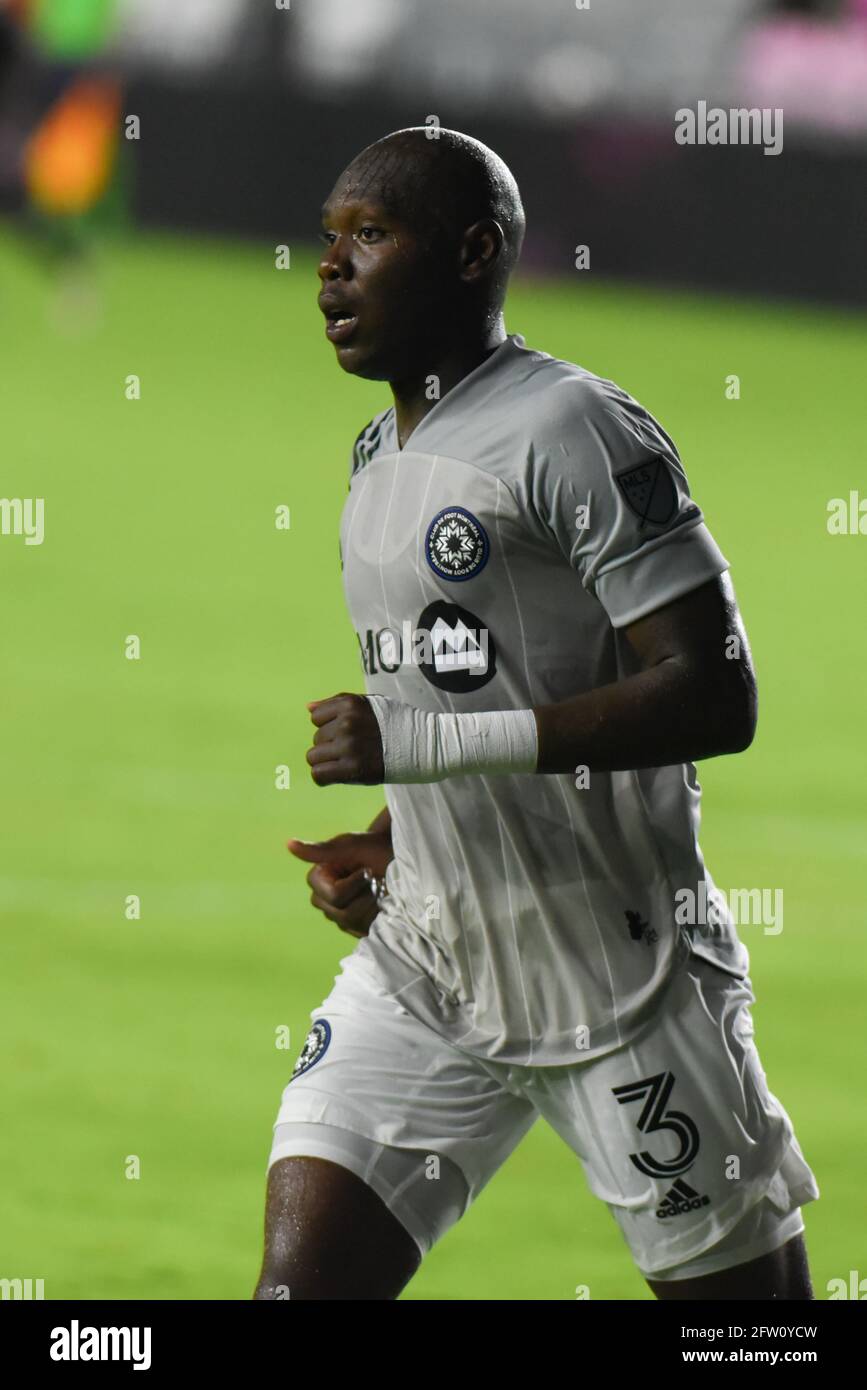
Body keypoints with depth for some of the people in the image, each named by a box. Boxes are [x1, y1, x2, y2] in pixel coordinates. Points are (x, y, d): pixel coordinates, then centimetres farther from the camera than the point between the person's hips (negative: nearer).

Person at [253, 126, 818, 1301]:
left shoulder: (573, 431, -14)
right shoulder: (380, 454, 14)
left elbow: (715, 697, -21)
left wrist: (424, 745, -25)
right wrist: (387, 847, 8)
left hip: (622, 975, -7)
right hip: (423, 972, 7)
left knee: (741, 1291, 3)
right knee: (302, 1275, -7)